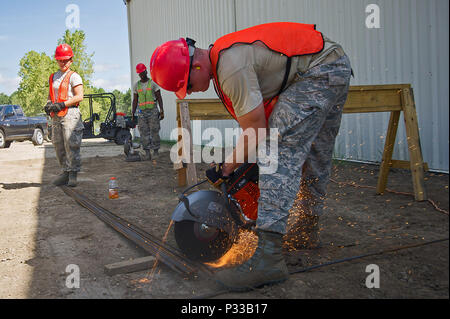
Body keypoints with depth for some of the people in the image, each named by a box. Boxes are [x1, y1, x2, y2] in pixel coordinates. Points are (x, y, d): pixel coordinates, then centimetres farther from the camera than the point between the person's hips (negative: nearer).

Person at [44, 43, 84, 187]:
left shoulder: (73, 76, -2)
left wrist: (61, 104, -17)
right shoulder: (52, 77, 19)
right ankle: (65, 172, 16)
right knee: (58, 146, 8)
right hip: (56, 116, 7)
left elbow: (79, 97, -10)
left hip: (70, 114, -7)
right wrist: (48, 104, 3)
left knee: (71, 145, -9)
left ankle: (73, 174, -3)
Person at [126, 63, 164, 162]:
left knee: (154, 132, -3)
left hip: (153, 111, -3)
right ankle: (147, 153, 2)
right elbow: (135, 101, 11)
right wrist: (132, 114, 5)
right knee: (144, 133, -1)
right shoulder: (136, 85, 10)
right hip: (142, 112, 3)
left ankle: (156, 152, 4)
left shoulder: (153, 83, 0)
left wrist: (162, 111, -8)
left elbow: (159, 98, -1)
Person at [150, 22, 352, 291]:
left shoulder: (231, 67, -24)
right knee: (315, 156, 17)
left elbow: (256, 133, -18)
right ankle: (307, 232, 33)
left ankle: (269, 256, -27)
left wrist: (227, 168, -4)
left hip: (319, 70, -11)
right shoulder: (223, 57, 9)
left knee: (281, 150, -20)